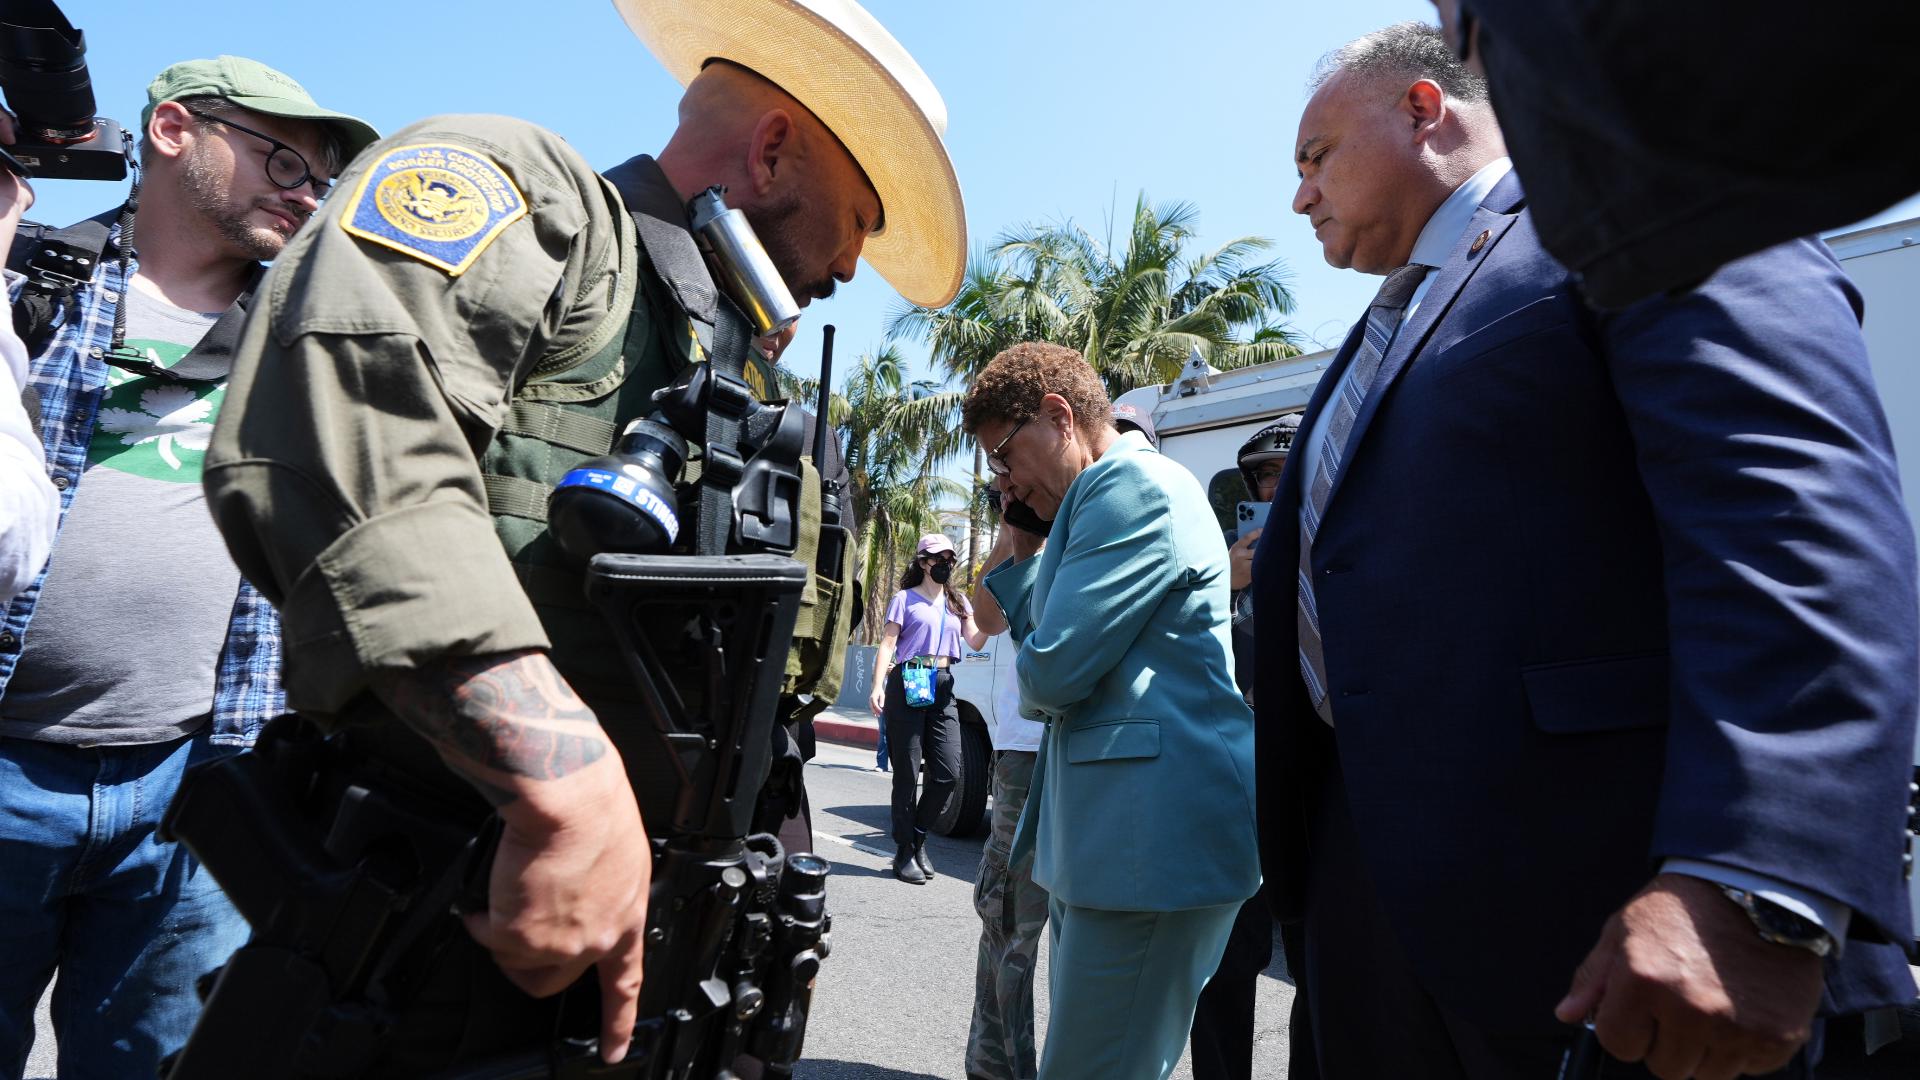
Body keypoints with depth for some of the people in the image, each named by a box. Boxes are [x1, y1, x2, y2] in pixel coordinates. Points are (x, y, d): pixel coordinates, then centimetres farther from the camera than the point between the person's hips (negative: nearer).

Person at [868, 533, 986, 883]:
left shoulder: (958, 603, 19)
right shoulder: (905, 599, 5)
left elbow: (975, 642, 8)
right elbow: (887, 645, -2)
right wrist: (877, 687, -15)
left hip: (942, 690, 5)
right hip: (907, 687, -5)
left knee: (948, 772, -2)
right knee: (907, 774, -2)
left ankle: (918, 837, 19)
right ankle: (905, 852, 8)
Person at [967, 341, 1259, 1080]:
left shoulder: (1134, 485, -14)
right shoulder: (1103, 494, 19)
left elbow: (1053, 665, -20)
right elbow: (1043, 627, 24)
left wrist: (1030, 691, 2)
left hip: (1155, 833, -11)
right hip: (1104, 829, 11)